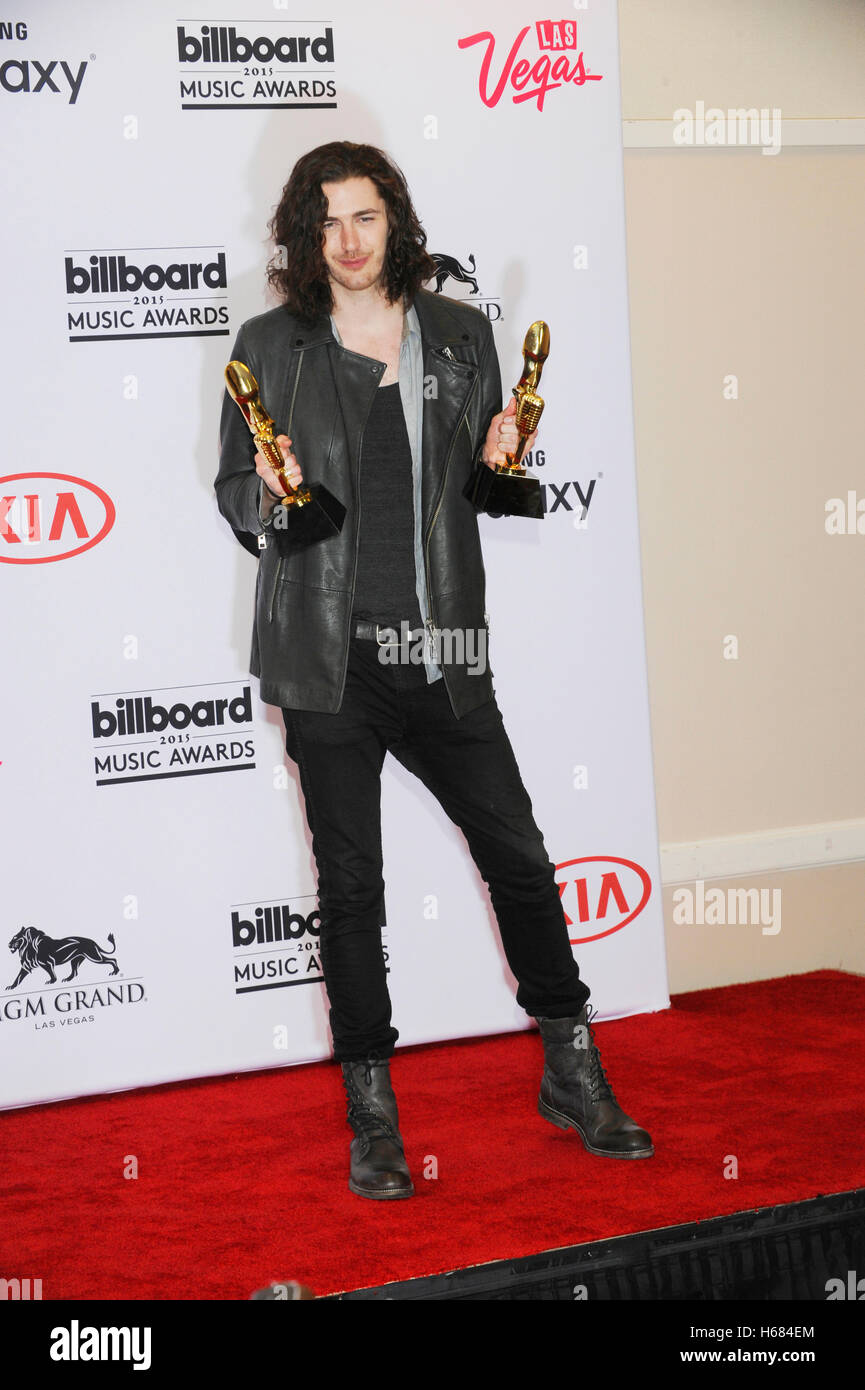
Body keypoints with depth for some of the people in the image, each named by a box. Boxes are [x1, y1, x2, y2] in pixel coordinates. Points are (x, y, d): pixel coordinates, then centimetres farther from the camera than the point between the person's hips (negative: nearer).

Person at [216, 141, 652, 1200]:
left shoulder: (459, 333, 8)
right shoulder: (271, 347, 2)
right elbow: (233, 498, 6)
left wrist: (499, 458, -5)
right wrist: (269, 492, -15)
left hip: (443, 654, 2)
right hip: (330, 659, -2)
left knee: (520, 859, 5)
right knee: (351, 886, 4)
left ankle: (573, 1076, 23)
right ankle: (372, 1114, 16)